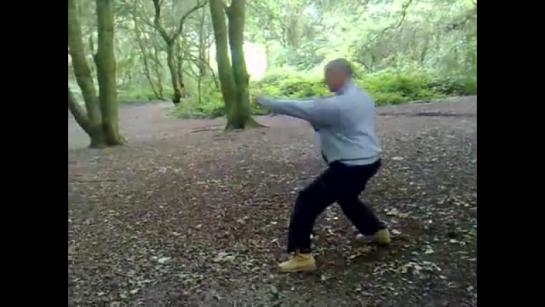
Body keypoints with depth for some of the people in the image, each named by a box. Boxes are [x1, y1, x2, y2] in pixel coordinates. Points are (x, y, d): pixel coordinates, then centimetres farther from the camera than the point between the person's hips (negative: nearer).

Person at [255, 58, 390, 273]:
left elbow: (300, 108, -16)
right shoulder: (363, 97, 9)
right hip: (370, 161, 10)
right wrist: (318, 122, 6)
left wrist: (266, 102, -6)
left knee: (307, 201, -4)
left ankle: (302, 256, -3)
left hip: (350, 166, -9)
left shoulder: (337, 105, -20)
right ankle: (377, 230, 46)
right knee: (347, 197, 34)